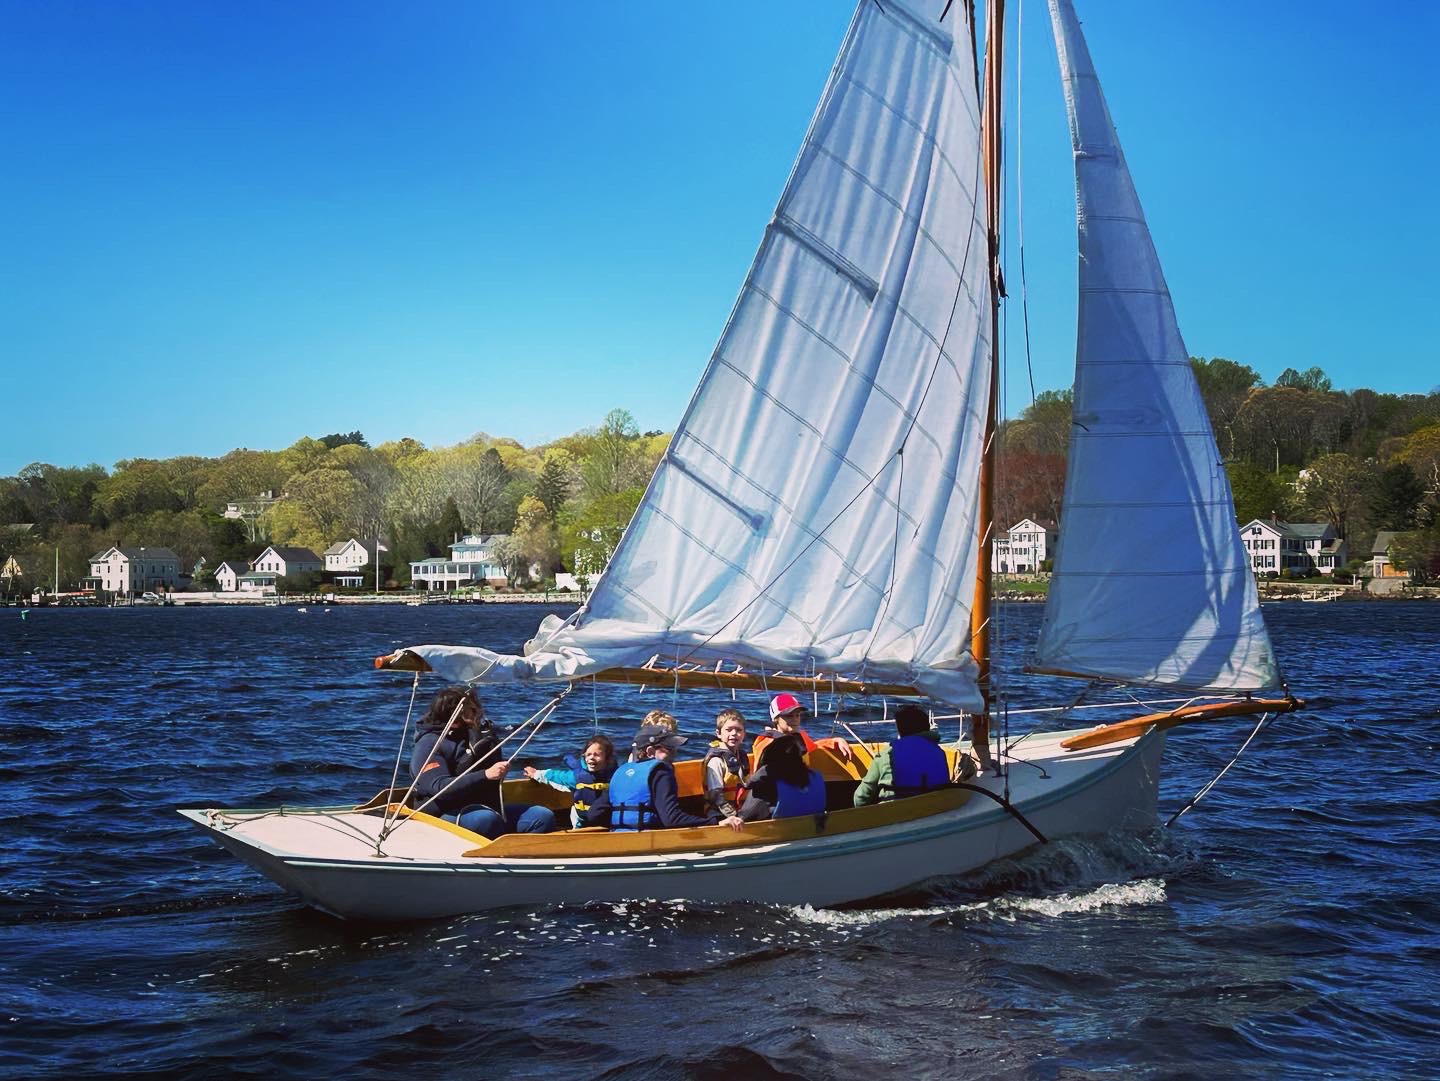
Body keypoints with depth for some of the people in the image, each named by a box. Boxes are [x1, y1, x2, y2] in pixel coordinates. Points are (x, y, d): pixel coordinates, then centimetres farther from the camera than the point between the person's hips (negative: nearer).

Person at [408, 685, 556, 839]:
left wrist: (486, 737, -3)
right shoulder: (429, 744, -9)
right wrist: (485, 775, -29)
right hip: (446, 814, -8)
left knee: (544, 817, -10)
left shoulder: (471, 734, 14)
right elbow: (440, 788, -22)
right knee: (486, 819, -39)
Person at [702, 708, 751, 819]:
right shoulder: (716, 760, -10)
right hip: (722, 816, -7)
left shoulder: (741, 755, 14)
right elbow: (716, 796, -15)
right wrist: (734, 816, -18)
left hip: (743, 812, 7)